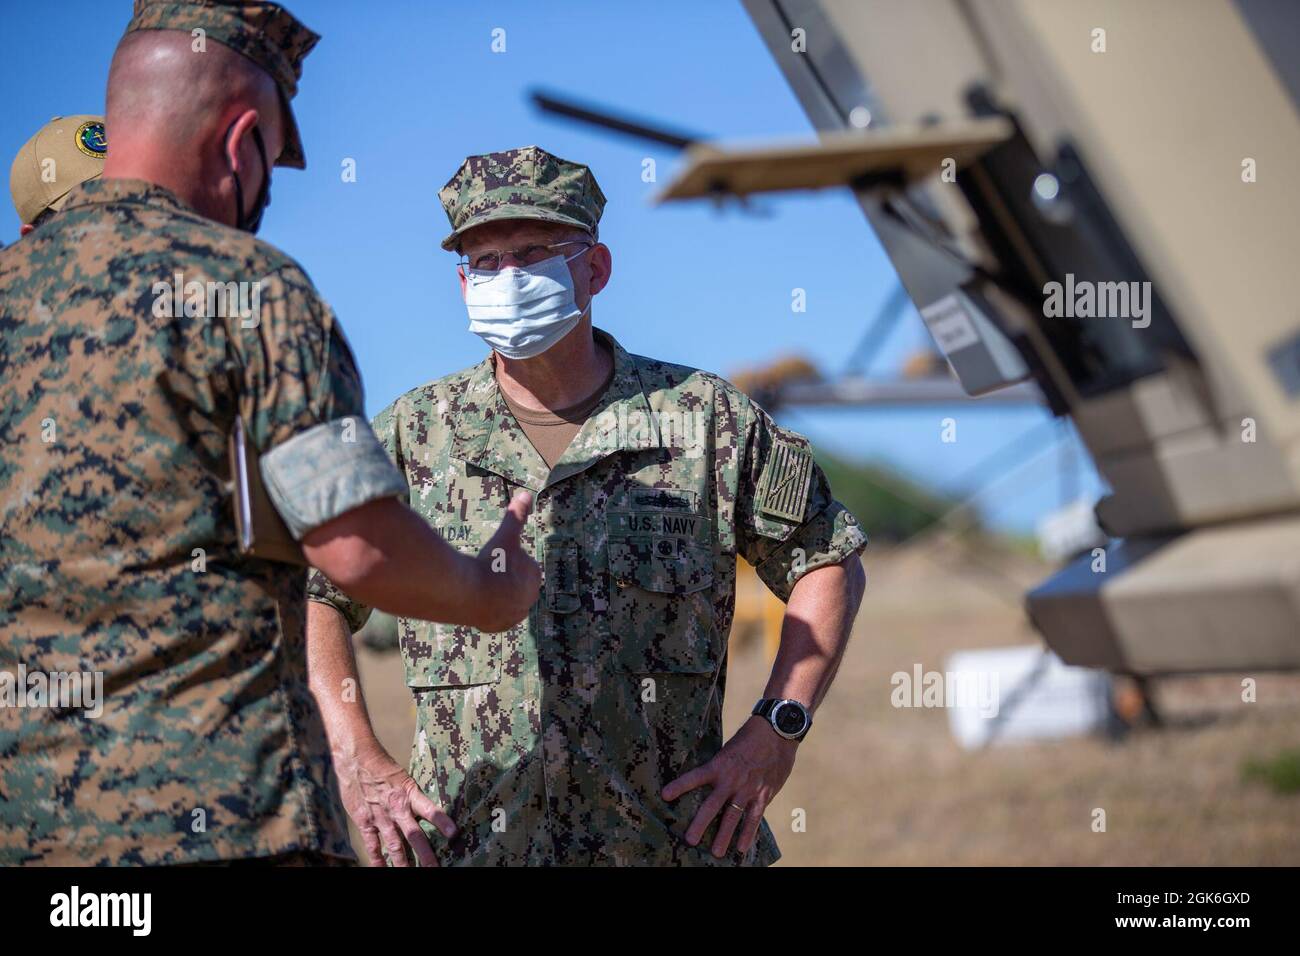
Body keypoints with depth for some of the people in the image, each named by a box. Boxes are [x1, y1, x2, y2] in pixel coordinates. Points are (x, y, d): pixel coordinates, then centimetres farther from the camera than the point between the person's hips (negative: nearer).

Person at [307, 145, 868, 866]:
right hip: (468, 847, 1)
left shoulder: (706, 420, 2)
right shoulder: (412, 435, 4)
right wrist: (356, 760, 0)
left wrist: (776, 730, -1)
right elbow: (313, 590, 10)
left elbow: (830, 562, 9)